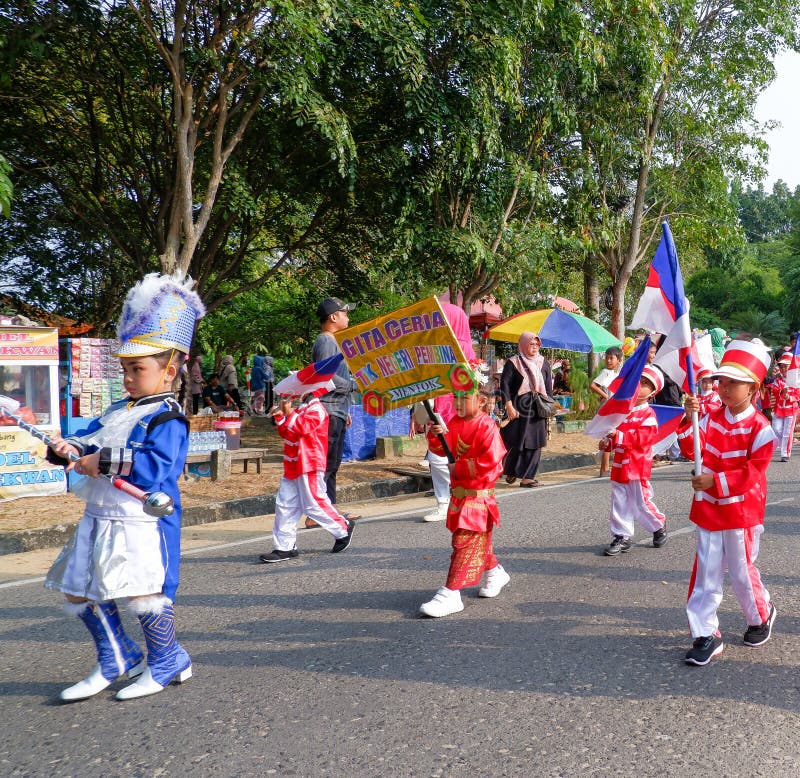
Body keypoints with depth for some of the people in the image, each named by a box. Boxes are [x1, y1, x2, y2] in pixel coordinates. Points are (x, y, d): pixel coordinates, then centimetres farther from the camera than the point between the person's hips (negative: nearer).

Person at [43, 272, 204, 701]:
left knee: (145, 594, -2)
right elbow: (90, 438, 14)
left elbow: (153, 468, -25)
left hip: (141, 522, -10)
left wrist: (104, 461, -23)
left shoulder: (167, 418, -13)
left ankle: (166, 664, 20)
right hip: (99, 519, 10)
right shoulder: (118, 411, 16)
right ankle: (116, 660, 31)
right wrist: (69, 448, -8)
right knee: (81, 591, 14)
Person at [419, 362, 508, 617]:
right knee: (478, 542, 22)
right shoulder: (455, 423, 8)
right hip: (458, 492, 8)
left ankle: (450, 594, -10)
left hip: (477, 494, -8)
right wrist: (436, 436, -14)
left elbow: (490, 462, -24)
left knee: (465, 542, -9)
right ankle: (494, 572, 44)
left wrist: (460, 467, -19)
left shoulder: (487, 428, -16)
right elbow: (444, 450, 8)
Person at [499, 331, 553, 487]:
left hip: (538, 409, 4)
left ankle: (527, 477, 4)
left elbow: (549, 386, 14)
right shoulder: (512, 362, -2)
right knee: (515, 441, 0)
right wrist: (509, 407, -13)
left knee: (534, 444, -1)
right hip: (518, 408, -4)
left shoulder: (543, 363, 11)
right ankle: (511, 471, 22)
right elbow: (504, 384, -6)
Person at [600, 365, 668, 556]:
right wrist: (608, 442, 1)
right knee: (619, 503, 6)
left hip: (638, 467, -6)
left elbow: (641, 438, -22)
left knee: (642, 503, 4)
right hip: (619, 465, 7)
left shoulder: (648, 415, -10)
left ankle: (659, 526, 29)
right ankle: (622, 536, 14)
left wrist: (618, 435, -28)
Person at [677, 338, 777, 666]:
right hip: (709, 510, 4)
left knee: (742, 571, 10)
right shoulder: (712, 419, 4)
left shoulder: (760, 428, -11)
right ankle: (706, 635, 10)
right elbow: (692, 449, -5)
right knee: (706, 573, 3)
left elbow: (752, 472, -15)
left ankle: (761, 615, 39)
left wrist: (715, 480, -24)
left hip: (742, 513, -4)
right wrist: (689, 419, -19)